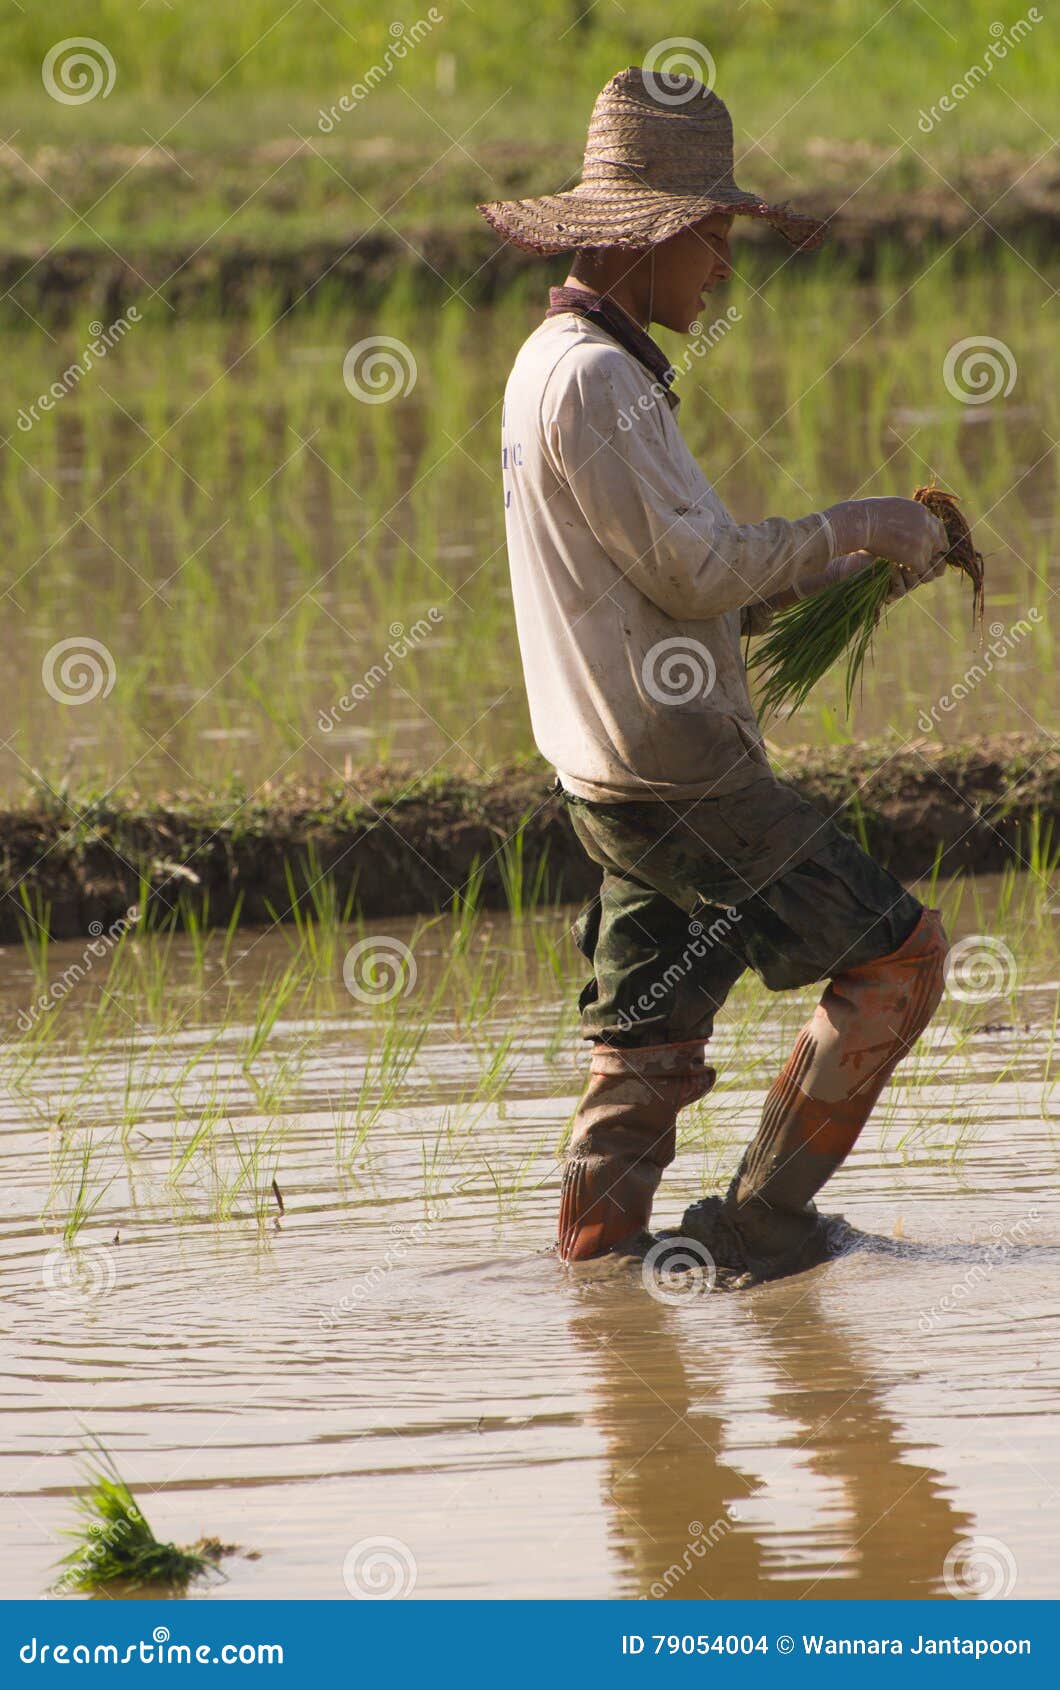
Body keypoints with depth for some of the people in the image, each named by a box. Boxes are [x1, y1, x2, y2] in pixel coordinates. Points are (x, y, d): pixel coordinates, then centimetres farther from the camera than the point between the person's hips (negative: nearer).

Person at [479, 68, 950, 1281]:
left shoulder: (555, 364, 17)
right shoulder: (592, 378, -16)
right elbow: (695, 568, -20)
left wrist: (836, 575, 14)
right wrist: (854, 527, -8)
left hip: (620, 778, 10)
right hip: (677, 772, -10)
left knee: (645, 1053, 11)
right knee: (894, 952, -3)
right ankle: (757, 1225, -2)